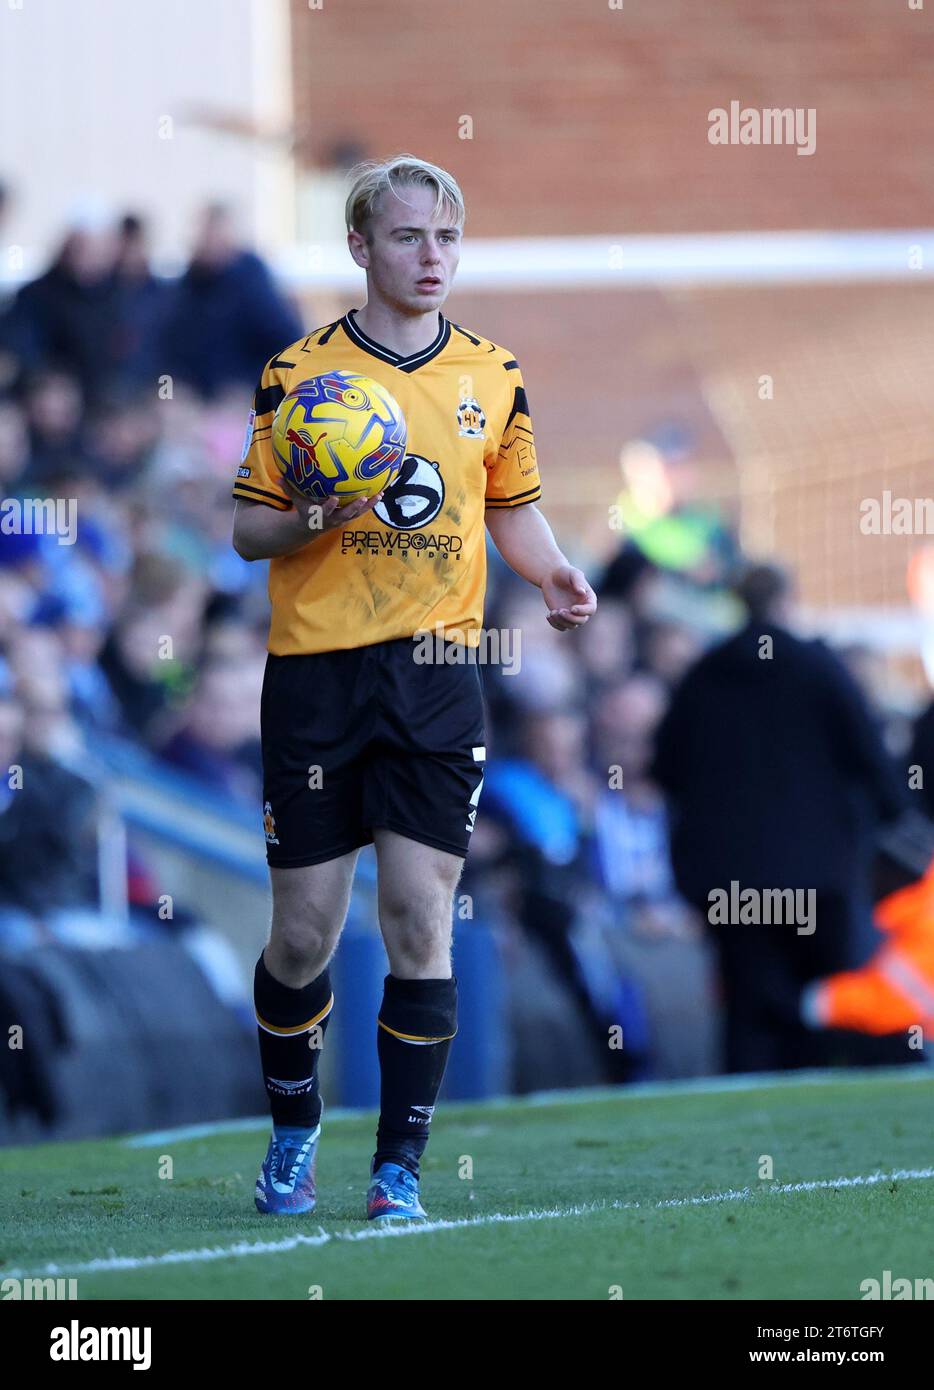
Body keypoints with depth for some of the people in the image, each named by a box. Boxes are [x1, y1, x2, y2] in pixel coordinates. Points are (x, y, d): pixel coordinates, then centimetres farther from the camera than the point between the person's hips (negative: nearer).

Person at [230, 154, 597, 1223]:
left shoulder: (494, 376, 8)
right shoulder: (298, 372, 0)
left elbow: (513, 509, 20)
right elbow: (248, 530, 3)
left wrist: (554, 575, 0)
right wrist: (309, 521, -18)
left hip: (437, 673, 1)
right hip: (315, 669, -1)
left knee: (420, 924, -6)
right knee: (304, 933, 1)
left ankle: (400, 1164, 3)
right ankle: (293, 1129, 25)